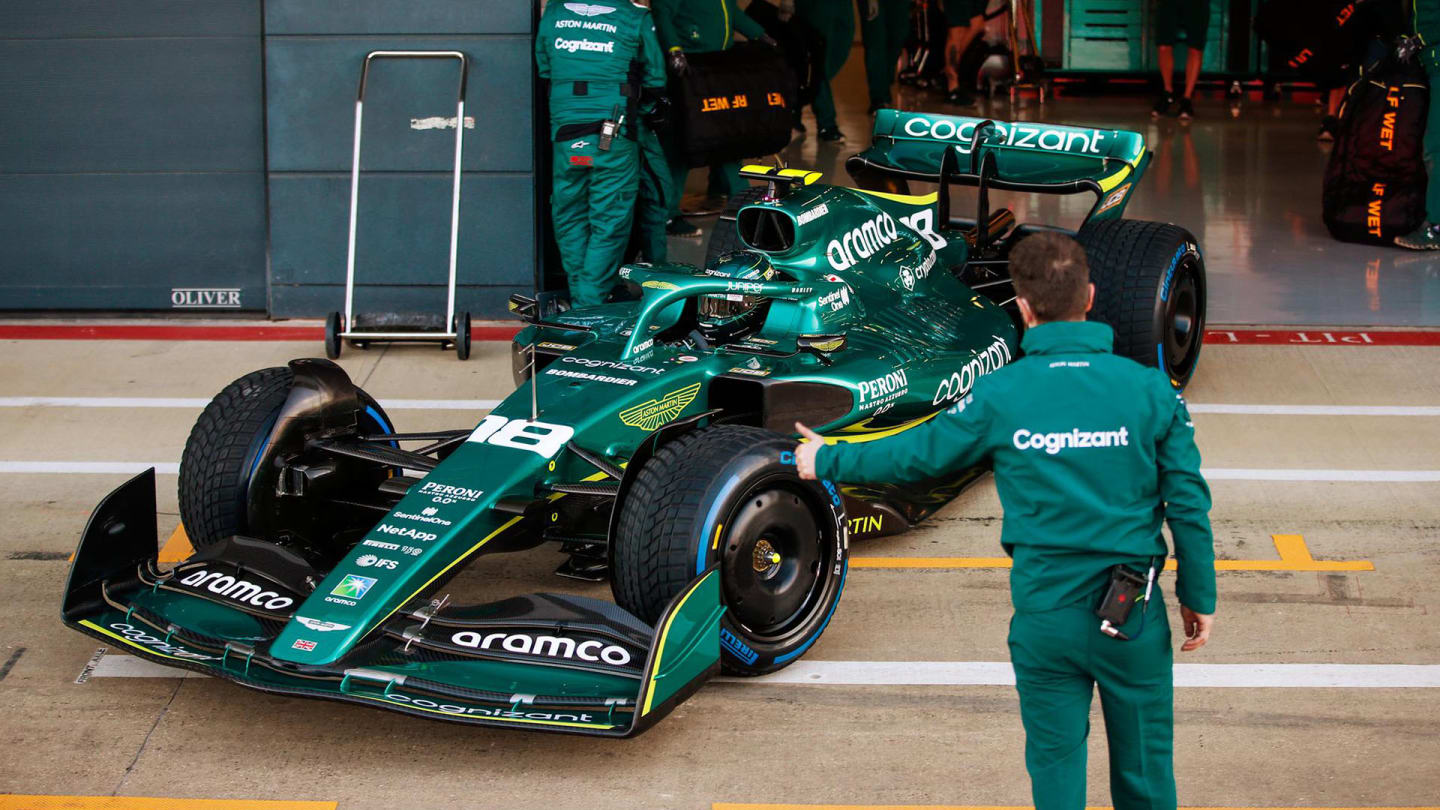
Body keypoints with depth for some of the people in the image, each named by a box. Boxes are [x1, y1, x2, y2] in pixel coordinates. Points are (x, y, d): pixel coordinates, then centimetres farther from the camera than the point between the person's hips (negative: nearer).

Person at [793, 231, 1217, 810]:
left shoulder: (998, 397, -9)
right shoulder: (1150, 390, -8)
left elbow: (917, 454, 3)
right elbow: (1188, 504, -4)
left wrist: (827, 461, 20)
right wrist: (1199, 597, 9)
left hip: (1044, 615, 0)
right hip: (1134, 616, 0)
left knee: (1055, 763, 15)